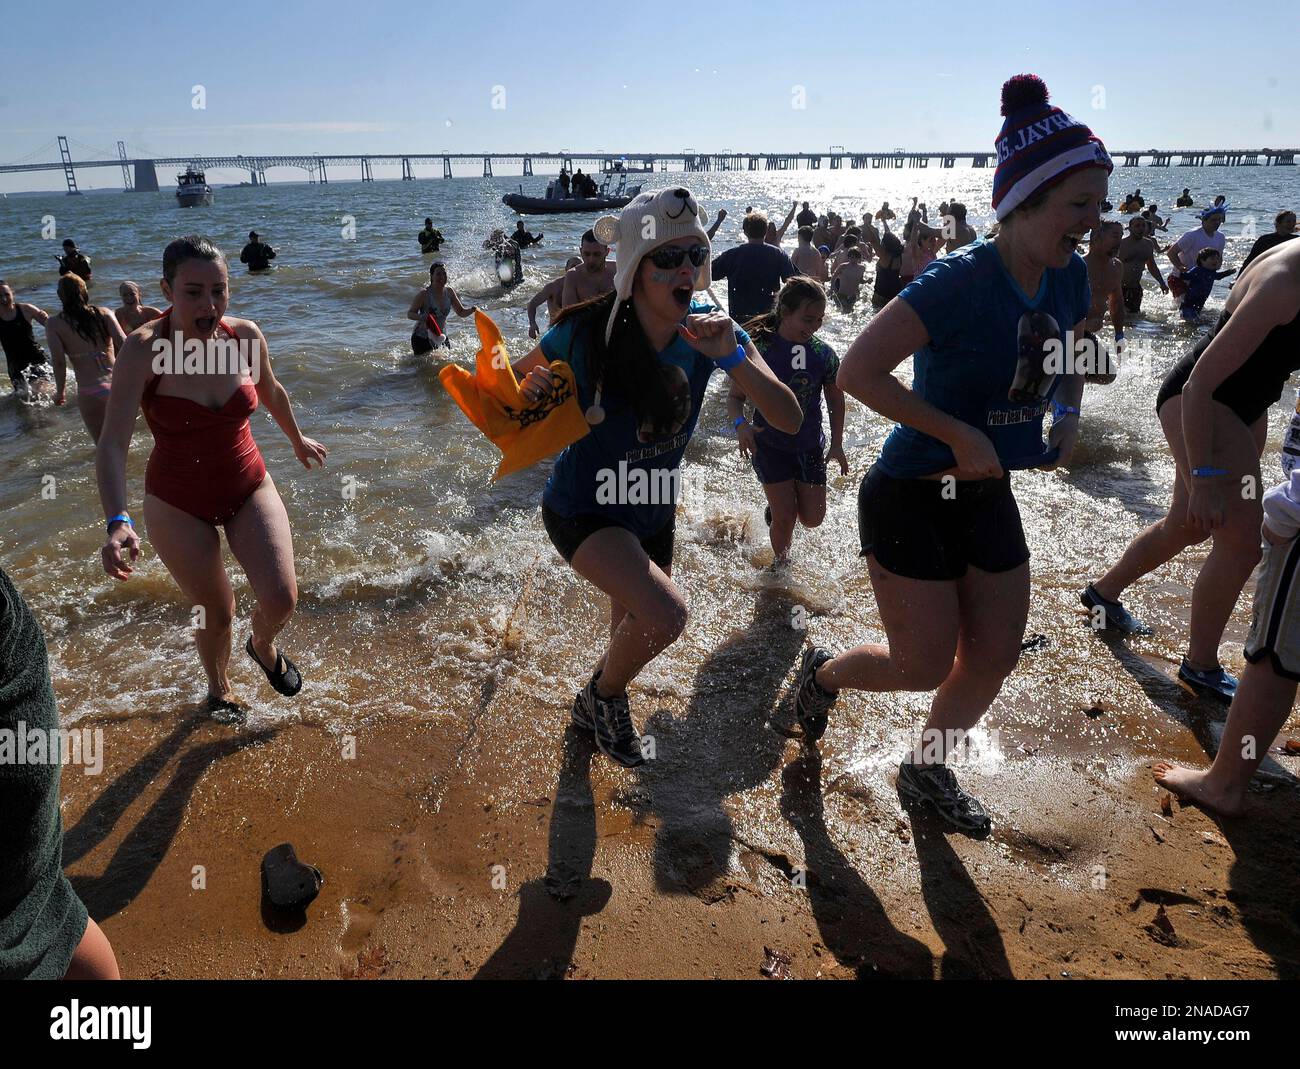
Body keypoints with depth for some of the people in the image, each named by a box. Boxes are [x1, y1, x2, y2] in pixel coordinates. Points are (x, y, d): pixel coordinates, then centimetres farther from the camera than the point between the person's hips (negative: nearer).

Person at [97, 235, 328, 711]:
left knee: (281, 600, -12)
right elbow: (112, 443, -28)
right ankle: (219, 690, 42)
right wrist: (117, 522, -42)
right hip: (179, 505, -2)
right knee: (217, 614, 9)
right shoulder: (144, 350, -21)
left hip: (249, 488, 2)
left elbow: (271, 392, 12)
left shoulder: (246, 335, -10)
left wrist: (297, 439, 28)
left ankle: (263, 646, 26)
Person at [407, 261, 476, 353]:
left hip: (441, 338, 5)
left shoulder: (449, 292, -1)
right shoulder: (424, 294, -17)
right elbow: (409, 313, -13)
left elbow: (461, 312, 6)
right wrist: (421, 317, -34)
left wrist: (471, 310, -15)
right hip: (422, 339, -5)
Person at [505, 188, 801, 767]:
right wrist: (527, 390, -33)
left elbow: (790, 420, -20)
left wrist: (732, 356, -35)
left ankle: (593, 708, 58)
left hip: (653, 515, 5)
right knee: (666, 613, -29)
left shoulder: (709, 330, -16)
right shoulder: (586, 332, -25)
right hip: (582, 511, -5)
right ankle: (604, 695, 6)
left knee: (634, 639, 21)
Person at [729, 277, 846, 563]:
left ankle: (776, 507, 40)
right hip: (770, 445, -3)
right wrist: (740, 424, -29)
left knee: (813, 519, 7)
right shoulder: (758, 348, -15)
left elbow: (835, 399, 7)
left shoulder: (823, 354, -6)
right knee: (785, 518, -4)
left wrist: (837, 444, 3)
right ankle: (781, 563, 25)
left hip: (810, 445, 3)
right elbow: (735, 396, -9)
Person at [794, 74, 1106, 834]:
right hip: (913, 495, -7)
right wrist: (961, 436, -25)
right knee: (926, 667, 0)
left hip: (988, 495, 7)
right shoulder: (960, 282, -23)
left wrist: (1068, 417, 2)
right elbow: (858, 371, -28)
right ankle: (825, 673, 32)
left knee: (996, 656, 11)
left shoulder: (1071, 280, 0)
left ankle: (929, 771, 35)